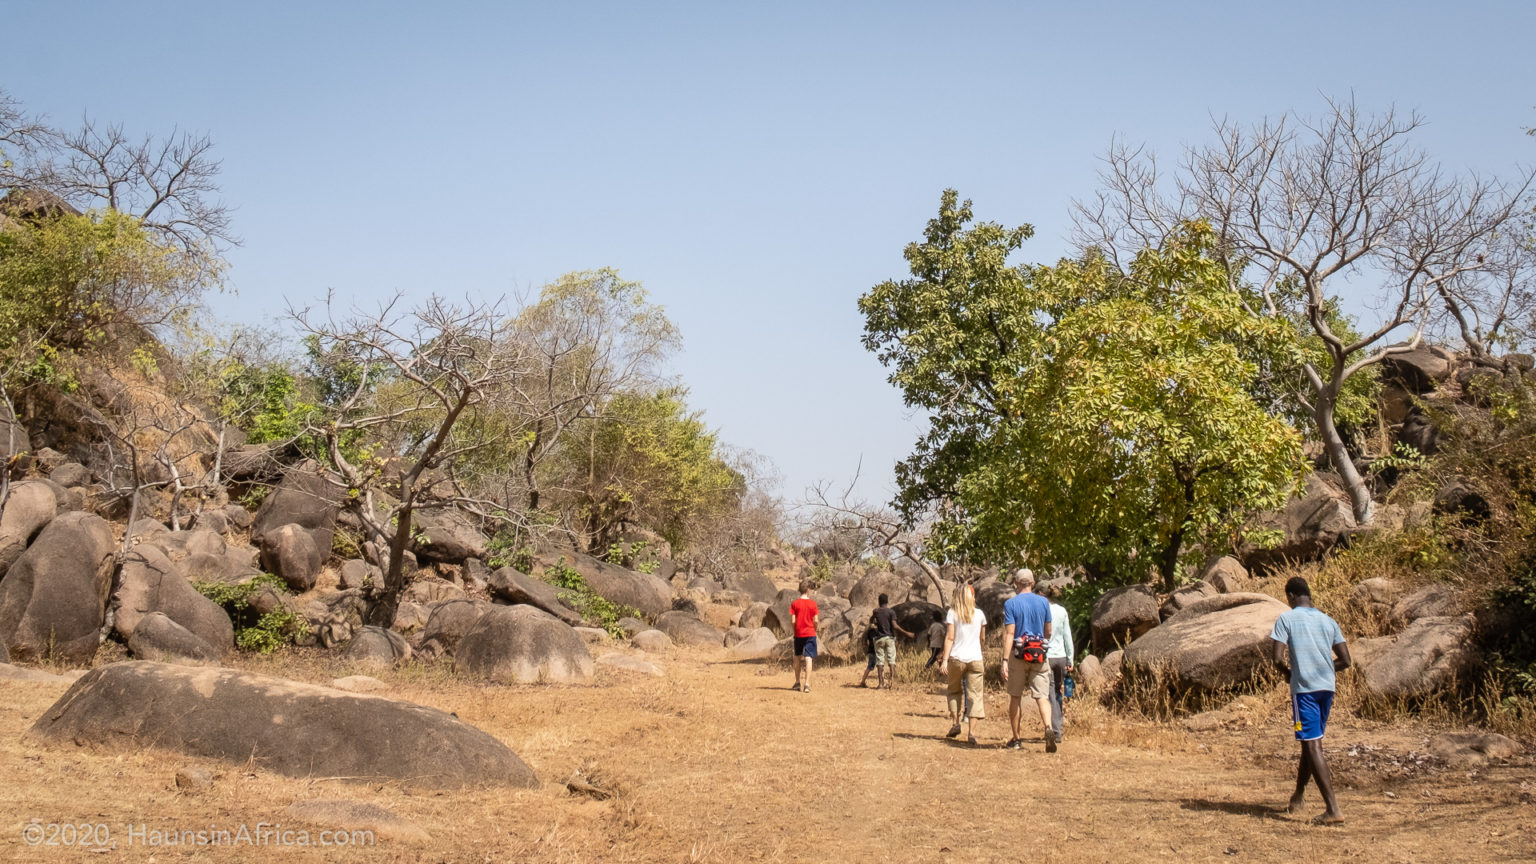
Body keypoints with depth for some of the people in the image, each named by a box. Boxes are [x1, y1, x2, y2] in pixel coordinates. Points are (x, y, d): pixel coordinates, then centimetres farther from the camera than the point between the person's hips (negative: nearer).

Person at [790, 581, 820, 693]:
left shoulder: (795, 604, -3)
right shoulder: (813, 603, -4)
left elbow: (793, 621, -5)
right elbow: (815, 620, -5)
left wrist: (794, 631, 9)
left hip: (798, 634, 1)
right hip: (810, 633, -1)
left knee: (797, 658, 16)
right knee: (808, 658, -4)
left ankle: (797, 683, 22)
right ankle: (807, 684, -13)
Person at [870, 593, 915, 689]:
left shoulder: (876, 611, 3)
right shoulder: (891, 611, -6)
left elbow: (871, 621, 21)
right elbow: (895, 626, -15)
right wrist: (907, 633, -12)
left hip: (879, 638, 2)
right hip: (889, 637, -2)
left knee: (880, 661, 3)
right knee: (891, 659, 3)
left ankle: (881, 683, -1)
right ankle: (892, 680, -7)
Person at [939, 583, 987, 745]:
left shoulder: (952, 613, -1)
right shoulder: (979, 614, 6)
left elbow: (949, 638, -6)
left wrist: (945, 660, -6)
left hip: (956, 658, -1)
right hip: (975, 658, 1)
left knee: (955, 691, 19)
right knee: (974, 694, 1)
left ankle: (955, 723, 8)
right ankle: (971, 731, -7)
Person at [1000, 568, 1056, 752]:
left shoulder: (1011, 604, -5)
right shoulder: (1044, 602, 5)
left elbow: (1009, 634, -12)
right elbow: (1048, 632, 13)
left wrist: (1005, 660, -13)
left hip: (1018, 654, -2)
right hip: (1039, 654, 2)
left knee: (1015, 697, 10)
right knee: (1042, 696, -2)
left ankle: (1017, 738, 15)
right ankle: (1048, 727, -28)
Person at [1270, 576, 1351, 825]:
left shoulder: (1286, 619, -4)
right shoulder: (1328, 621, 11)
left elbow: (1278, 658, -12)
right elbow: (1345, 660, 8)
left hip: (1304, 689, -6)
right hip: (1327, 687, 6)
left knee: (1313, 746, -6)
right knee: (1310, 742, 21)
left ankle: (1333, 809, -13)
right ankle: (1298, 795, 38)